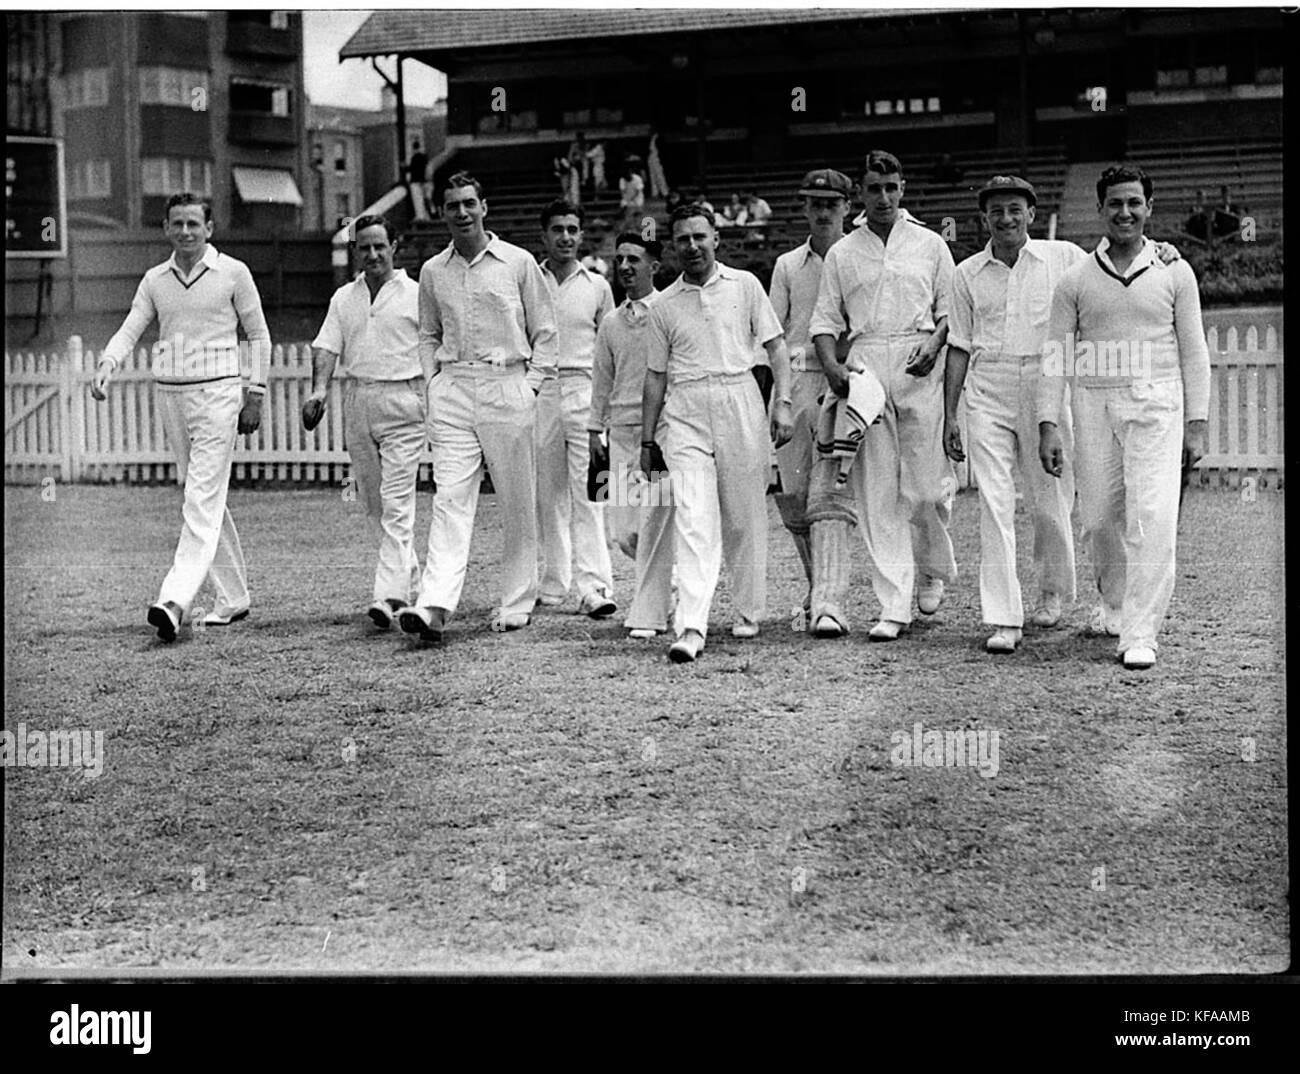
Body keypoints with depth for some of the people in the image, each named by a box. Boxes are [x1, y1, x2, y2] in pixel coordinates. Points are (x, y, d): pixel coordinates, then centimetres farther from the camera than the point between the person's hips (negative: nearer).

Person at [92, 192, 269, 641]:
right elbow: (130, 330, 4)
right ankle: (233, 598, 19)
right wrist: (107, 364, -16)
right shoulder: (155, 280, 11)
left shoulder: (233, 272, 0)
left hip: (217, 392, -5)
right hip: (169, 395, 5)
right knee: (206, 500, 10)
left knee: (202, 501, -13)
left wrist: (254, 396, -1)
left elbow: (258, 335, 4)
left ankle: (175, 600, -23)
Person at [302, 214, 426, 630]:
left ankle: (390, 595, -16)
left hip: (402, 401, -6)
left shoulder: (415, 294, 0)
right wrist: (319, 390, -11)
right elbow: (327, 346, 5)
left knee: (396, 502, -11)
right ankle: (410, 573, 29)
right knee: (372, 501, 12)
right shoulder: (343, 298, 13)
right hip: (356, 402, 6)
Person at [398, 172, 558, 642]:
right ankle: (434, 605, -18)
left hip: (507, 387, -2)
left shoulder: (519, 263, 3)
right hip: (451, 391, 2)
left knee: (517, 502, 4)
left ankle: (517, 603, 15)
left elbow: (544, 332, 6)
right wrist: (433, 378, 8)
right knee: (450, 497, -9)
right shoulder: (433, 271, 11)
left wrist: (533, 384, -2)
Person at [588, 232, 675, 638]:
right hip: (622, 430, 5)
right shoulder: (611, 323, 13)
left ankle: (648, 615, 0)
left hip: (663, 426, -5)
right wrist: (595, 431, 14)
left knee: (654, 524, -7)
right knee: (623, 531, 2)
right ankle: (666, 581, 28)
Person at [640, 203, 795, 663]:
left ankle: (748, 612, 23)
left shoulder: (744, 285, 7)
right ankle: (690, 629, -20)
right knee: (693, 518, -12)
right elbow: (656, 375, 14)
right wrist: (647, 440, 13)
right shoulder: (664, 305, 11)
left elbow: (775, 344, 7)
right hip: (685, 412, 0)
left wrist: (783, 402, -5)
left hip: (740, 403, 0)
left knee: (745, 517, 6)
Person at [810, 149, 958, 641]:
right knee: (877, 493, -1)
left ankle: (934, 569, 26)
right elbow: (825, 318, 9)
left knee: (926, 486, -4)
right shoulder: (841, 253, 12)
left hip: (918, 368, -1)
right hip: (864, 367, 1)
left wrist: (933, 344, -10)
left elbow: (950, 310, 10)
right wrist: (830, 365, -9)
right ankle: (894, 605, 2)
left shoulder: (930, 245, 10)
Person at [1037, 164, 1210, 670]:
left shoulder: (1174, 272, 5)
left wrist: (1196, 424, 2)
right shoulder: (1076, 280, 6)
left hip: (1155, 405, -2)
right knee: (1099, 518, 8)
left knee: (1152, 520, -12)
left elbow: (1193, 351, 6)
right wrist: (1048, 425, -3)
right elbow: (1055, 357, 5)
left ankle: (1140, 633, -9)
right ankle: (1114, 605, 35)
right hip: (1093, 405, 2)